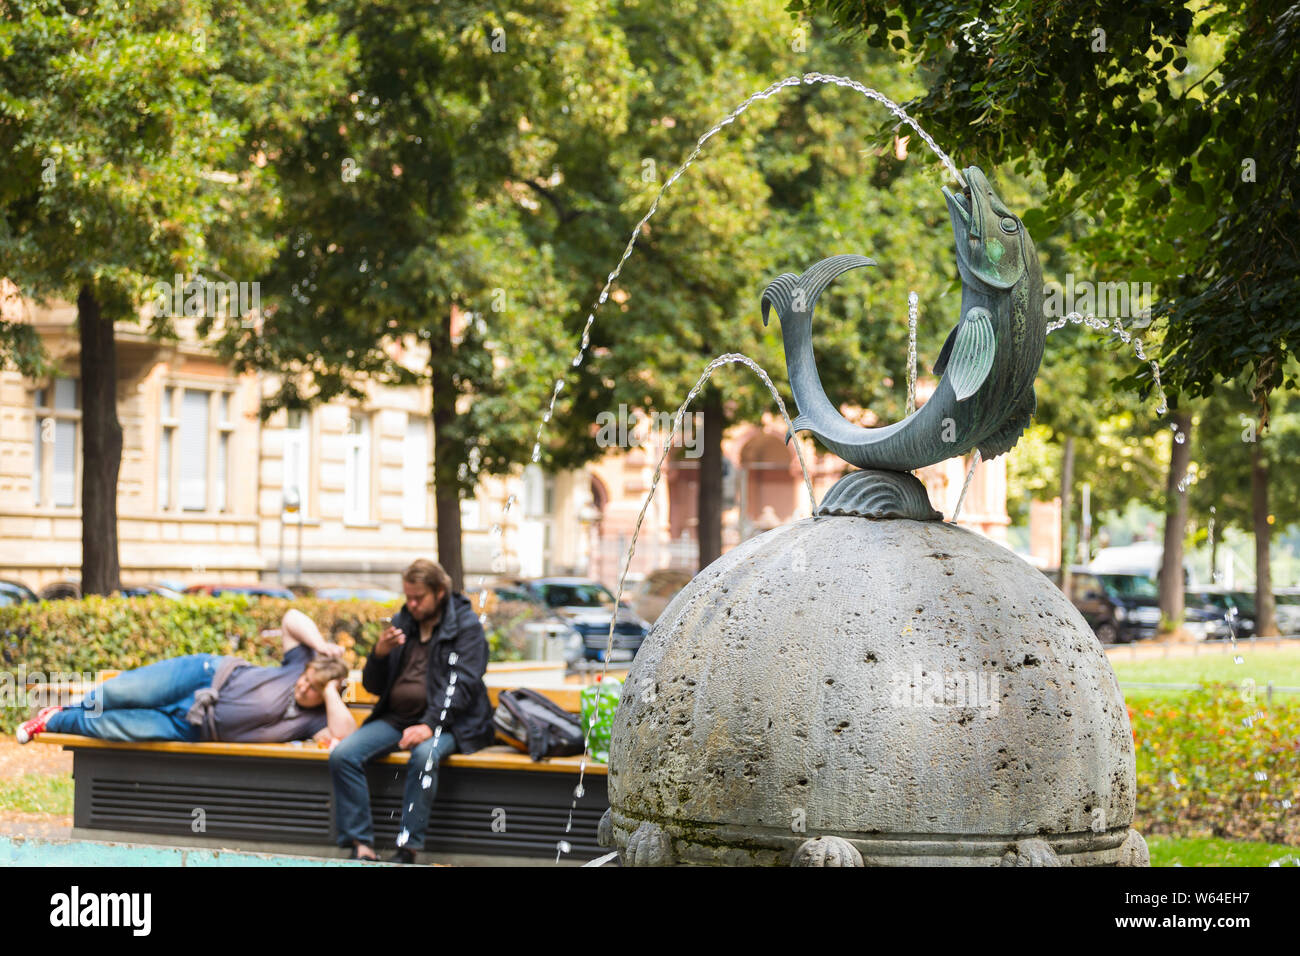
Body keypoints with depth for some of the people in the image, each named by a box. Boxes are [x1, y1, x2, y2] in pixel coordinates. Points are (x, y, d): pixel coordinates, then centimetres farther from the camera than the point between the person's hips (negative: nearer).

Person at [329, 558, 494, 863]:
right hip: (395, 717, 5)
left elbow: (462, 683, -12)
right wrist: (379, 654, -6)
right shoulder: (401, 623, 13)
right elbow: (373, 686, 16)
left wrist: (430, 725, -25)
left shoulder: (466, 625, 0)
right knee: (342, 756, -19)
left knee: (424, 755, -38)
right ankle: (361, 845, -19)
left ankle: (408, 848, -31)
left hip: (443, 720, -5)